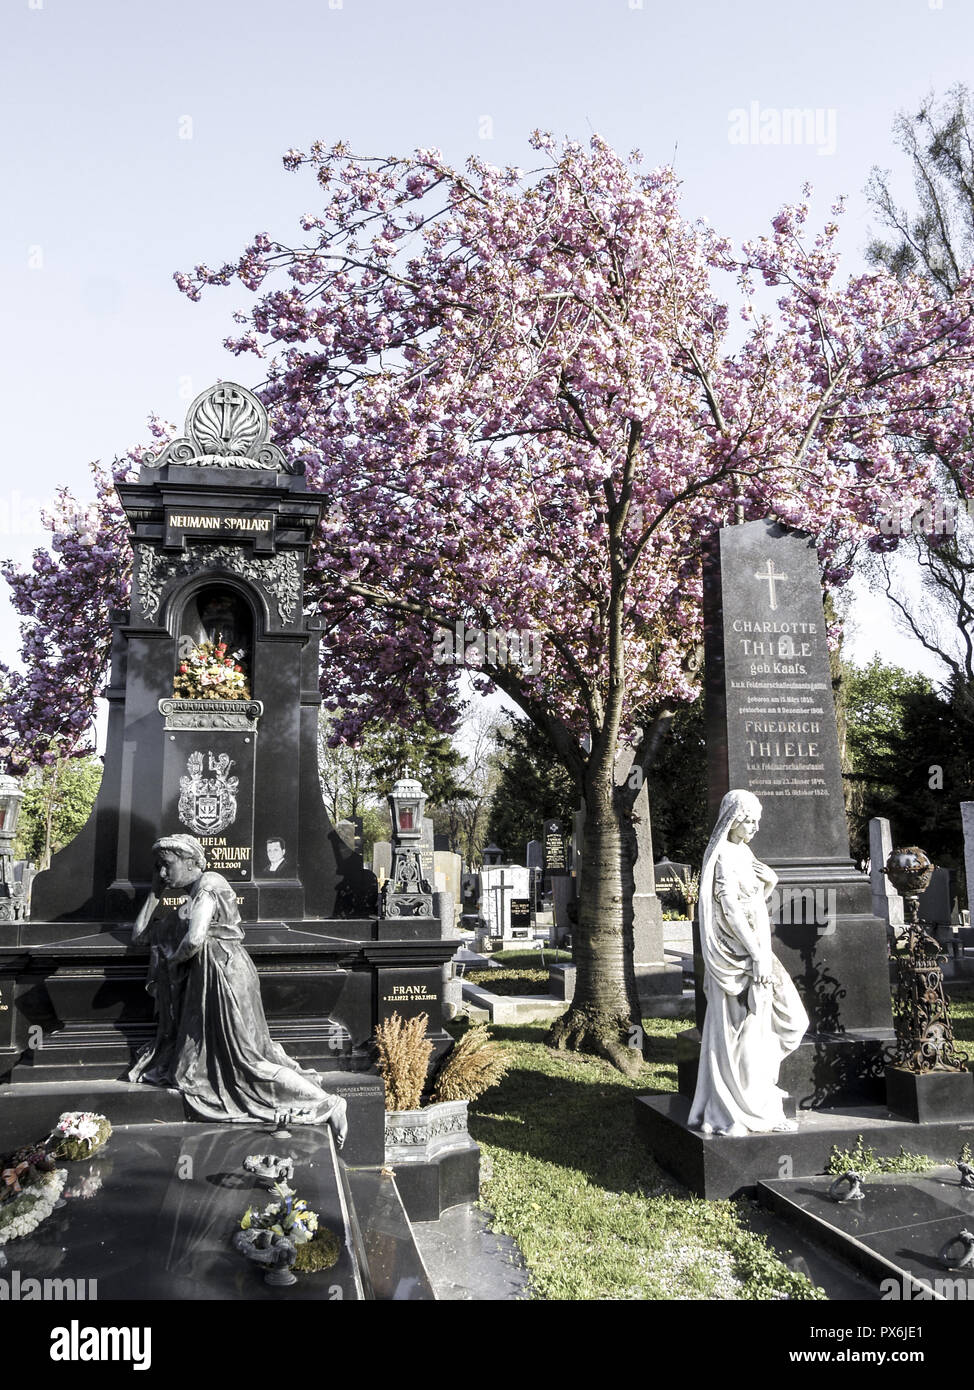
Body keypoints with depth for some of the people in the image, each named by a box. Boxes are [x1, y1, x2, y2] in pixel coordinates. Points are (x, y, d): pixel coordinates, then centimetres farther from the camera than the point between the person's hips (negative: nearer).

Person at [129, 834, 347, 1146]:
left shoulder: (208, 886, -9)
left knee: (246, 1057, -10)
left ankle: (328, 1104, -9)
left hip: (226, 976, -10)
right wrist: (155, 892, 17)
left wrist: (167, 963, -6)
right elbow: (140, 933, 23)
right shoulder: (190, 900, 20)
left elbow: (194, 939, -24)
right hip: (204, 983, 10)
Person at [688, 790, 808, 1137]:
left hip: (752, 951, 10)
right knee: (742, 1030, -3)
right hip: (739, 956, -10)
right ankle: (740, 1112, 6)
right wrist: (757, 955, -21)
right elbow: (730, 909, -21)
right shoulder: (725, 856, -14)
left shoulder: (743, 853, 15)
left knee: (787, 1019, 14)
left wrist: (768, 883, 5)